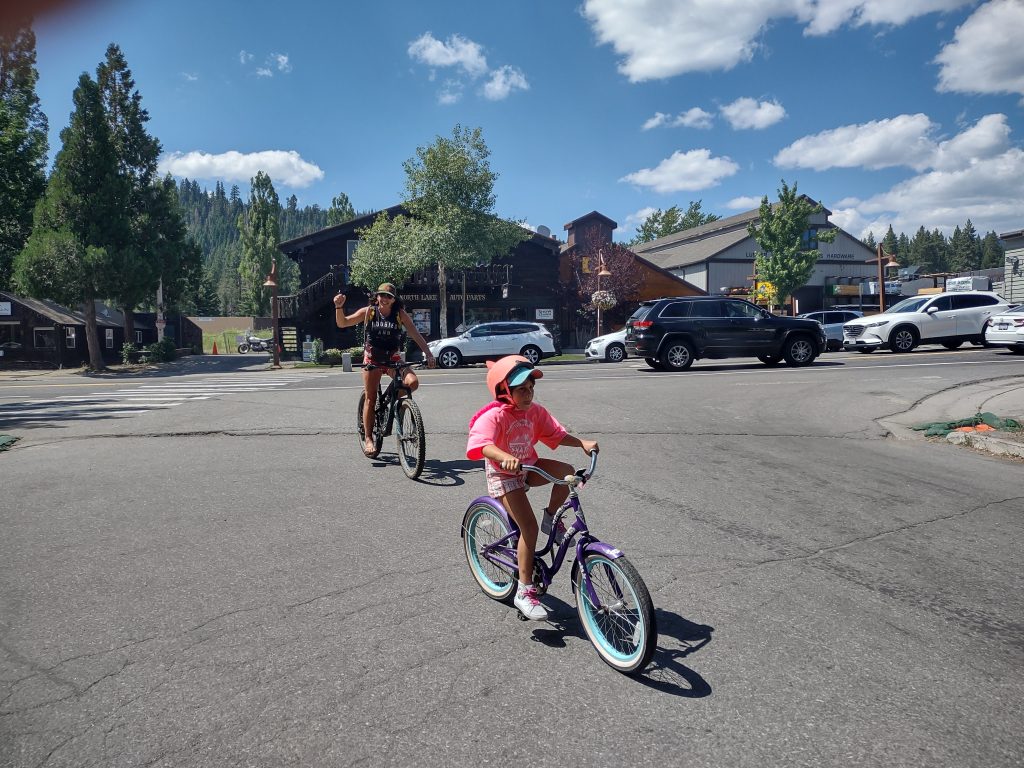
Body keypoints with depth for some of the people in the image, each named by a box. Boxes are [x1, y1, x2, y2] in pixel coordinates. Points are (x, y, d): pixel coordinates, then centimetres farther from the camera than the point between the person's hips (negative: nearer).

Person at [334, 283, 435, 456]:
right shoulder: (368, 311, -5)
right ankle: (368, 438, 8)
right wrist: (339, 307, -25)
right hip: (372, 359, -1)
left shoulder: (400, 314, -3)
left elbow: (415, 334, -8)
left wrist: (428, 353, -19)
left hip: (393, 359, 1)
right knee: (371, 399, -1)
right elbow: (342, 323, -7)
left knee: (413, 382, -23)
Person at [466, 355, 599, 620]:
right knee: (529, 526, -17)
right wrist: (505, 457, -59)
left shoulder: (535, 411, -4)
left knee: (567, 472, -20)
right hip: (503, 475, -6)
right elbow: (482, 445, -40)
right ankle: (525, 592, -6)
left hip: (528, 467, 6)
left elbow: (556, 434, 0)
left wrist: (582, 443, -15)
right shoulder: (494, 416, -24)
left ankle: (552, 518, 7)